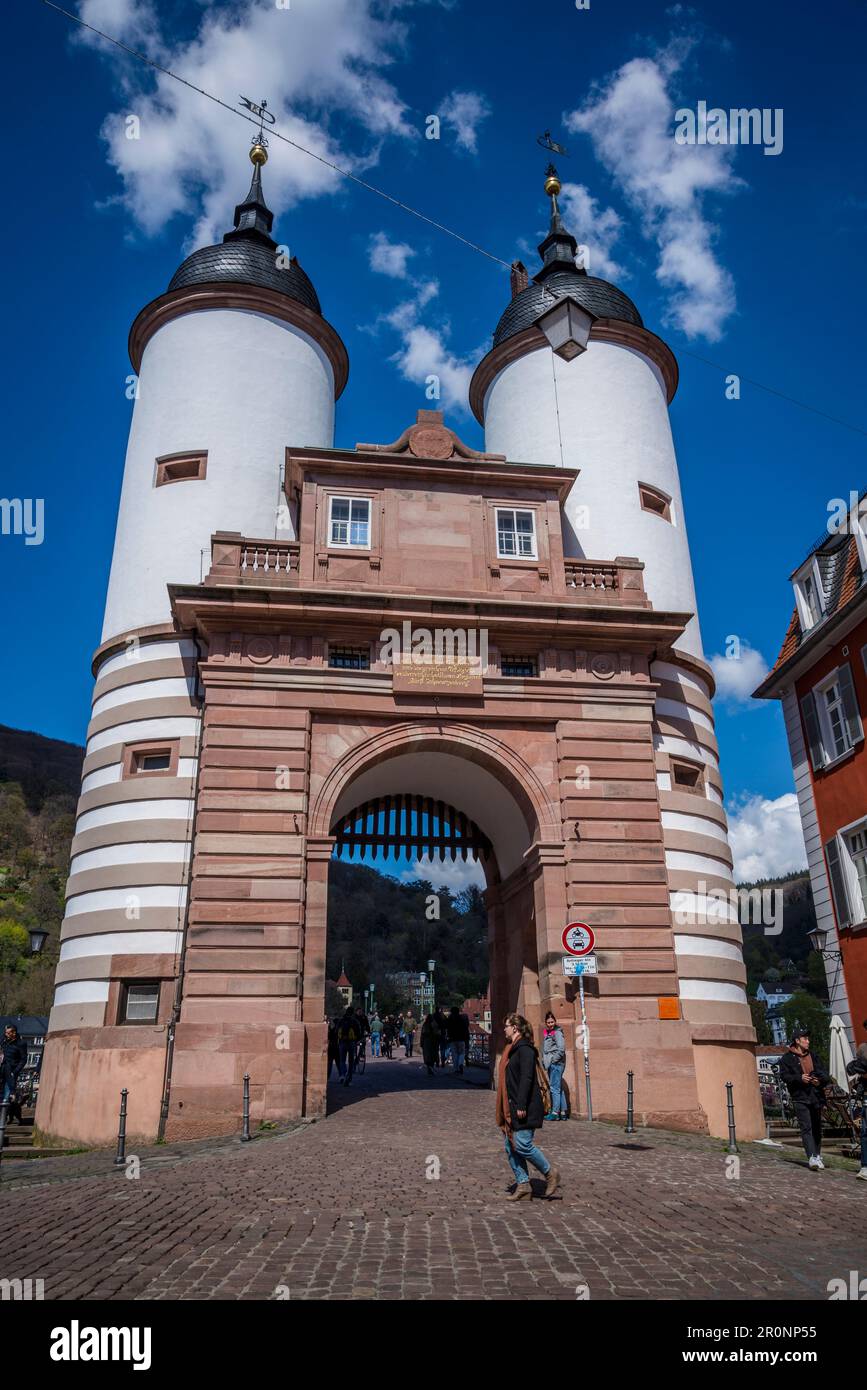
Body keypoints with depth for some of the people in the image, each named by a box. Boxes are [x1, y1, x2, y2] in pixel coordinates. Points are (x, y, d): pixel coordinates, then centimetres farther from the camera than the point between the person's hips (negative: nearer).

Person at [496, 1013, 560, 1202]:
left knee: (523, 1145, -10)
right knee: (511, 1147, 8)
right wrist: (508, 1109, 21)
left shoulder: (524, 1049, -14)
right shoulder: (513, 1049, 17)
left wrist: (521, 1105, -24)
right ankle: (522, 1184, 15)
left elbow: (526, 1078, -22)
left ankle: (550, 1173, 8)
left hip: (525, 1109, -10)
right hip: (512, 1108, 10)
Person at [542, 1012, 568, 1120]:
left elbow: (561, 1049, -18)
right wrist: (544, 1060, 13)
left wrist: (553, 1060, -14)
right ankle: (563, 1112, 17)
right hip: (550, 1064, 9)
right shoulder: (546, 1033, 14)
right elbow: (544, 1049, 23)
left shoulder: (557, 1032, -11)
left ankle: (555, 1112, -2)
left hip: (556, 1063, -9)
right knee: (559, 1088, 12)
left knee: (554, 1087, -6)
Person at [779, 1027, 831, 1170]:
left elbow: (825, 1075, 14)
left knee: (817, 1128, 13)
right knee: (806, 1128, -13)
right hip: (800, 1097, -5)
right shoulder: (787, 1058, 1)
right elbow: (784, 1075, -6)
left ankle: (817, 1156, 27)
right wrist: (799, 1078, -20)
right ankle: (812, 1157, -20)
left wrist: (821, 1080, -9)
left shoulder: (813, 1056, 16)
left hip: (816, 1096, 5)